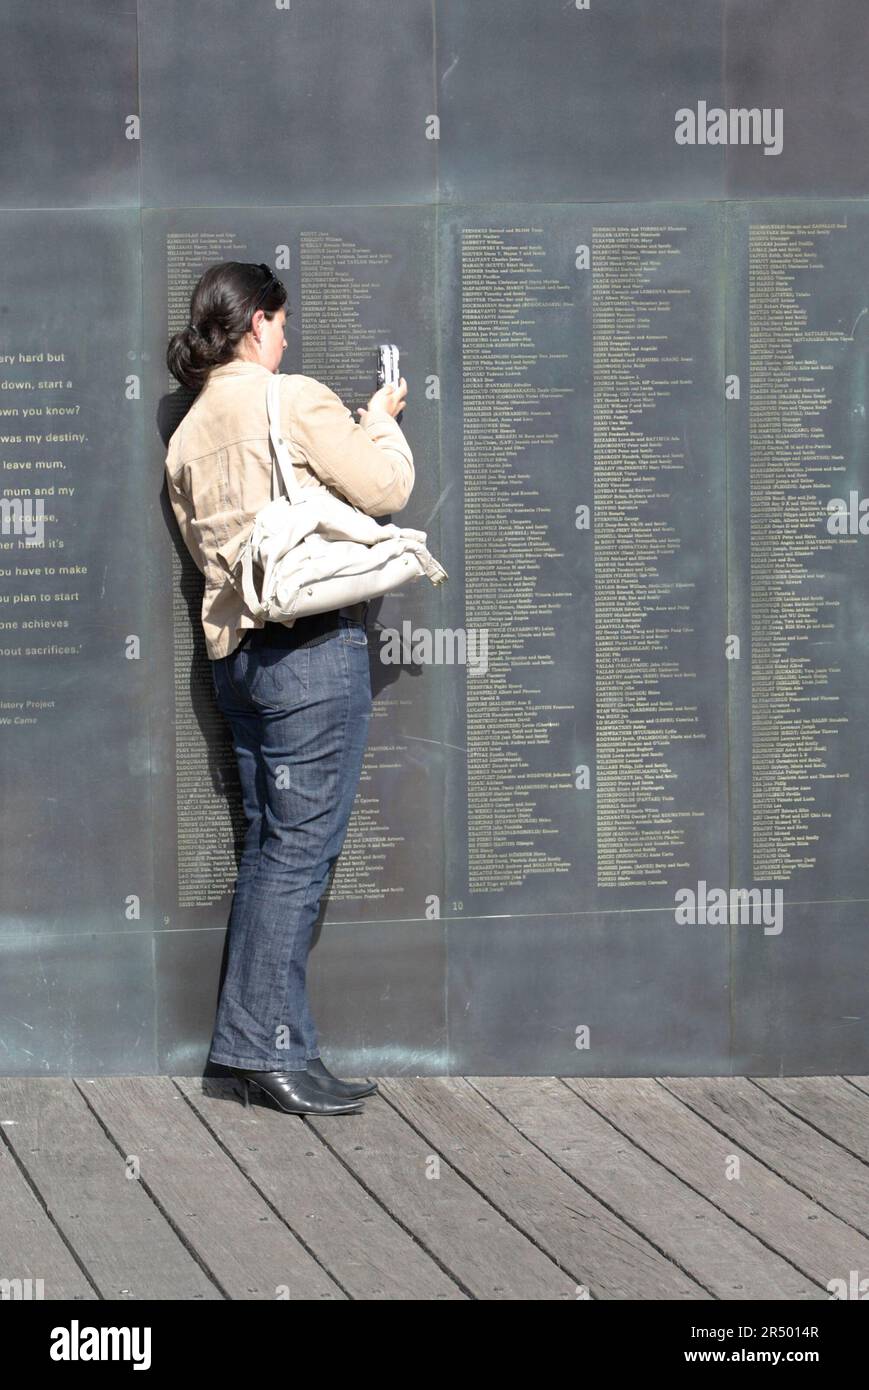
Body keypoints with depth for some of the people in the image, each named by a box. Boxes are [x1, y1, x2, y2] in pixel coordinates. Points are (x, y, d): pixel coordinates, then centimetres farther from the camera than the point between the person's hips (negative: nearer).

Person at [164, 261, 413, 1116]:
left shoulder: (188, 437, 13)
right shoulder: (294, 401, -8)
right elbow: (384, 489, -7)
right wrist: (382, 420, 13)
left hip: (235, 651, 8)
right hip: (313, 643, -8)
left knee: (268, 850, 12)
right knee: (300, 847, -5)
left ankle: (258, 1046, 13)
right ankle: (268, 1045, -5)